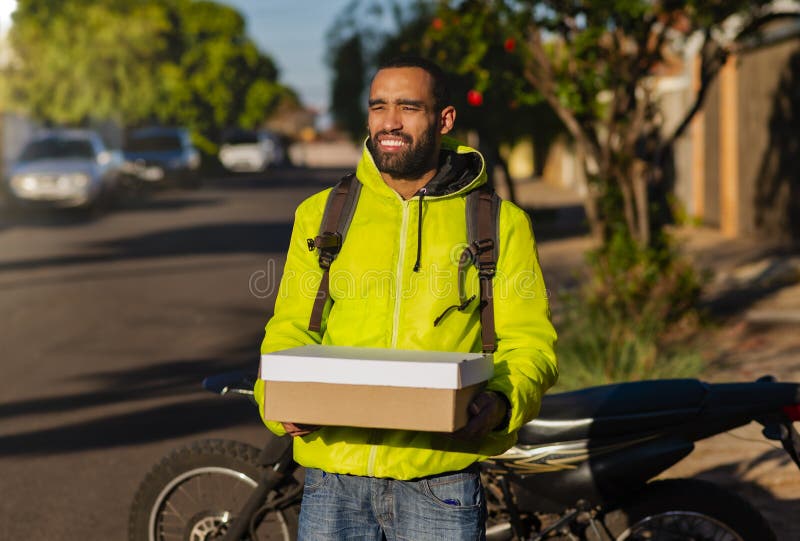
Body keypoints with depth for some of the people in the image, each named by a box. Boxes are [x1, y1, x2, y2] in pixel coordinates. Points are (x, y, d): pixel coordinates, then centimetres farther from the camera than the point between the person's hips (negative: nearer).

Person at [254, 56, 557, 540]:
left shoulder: (501, 223, 7)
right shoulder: (321, 214, 13)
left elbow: (529, 341, 2)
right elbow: (291, 330, 12)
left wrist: (502, 402, -19)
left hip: (440, 476, -1)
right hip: (334, 473, 2)